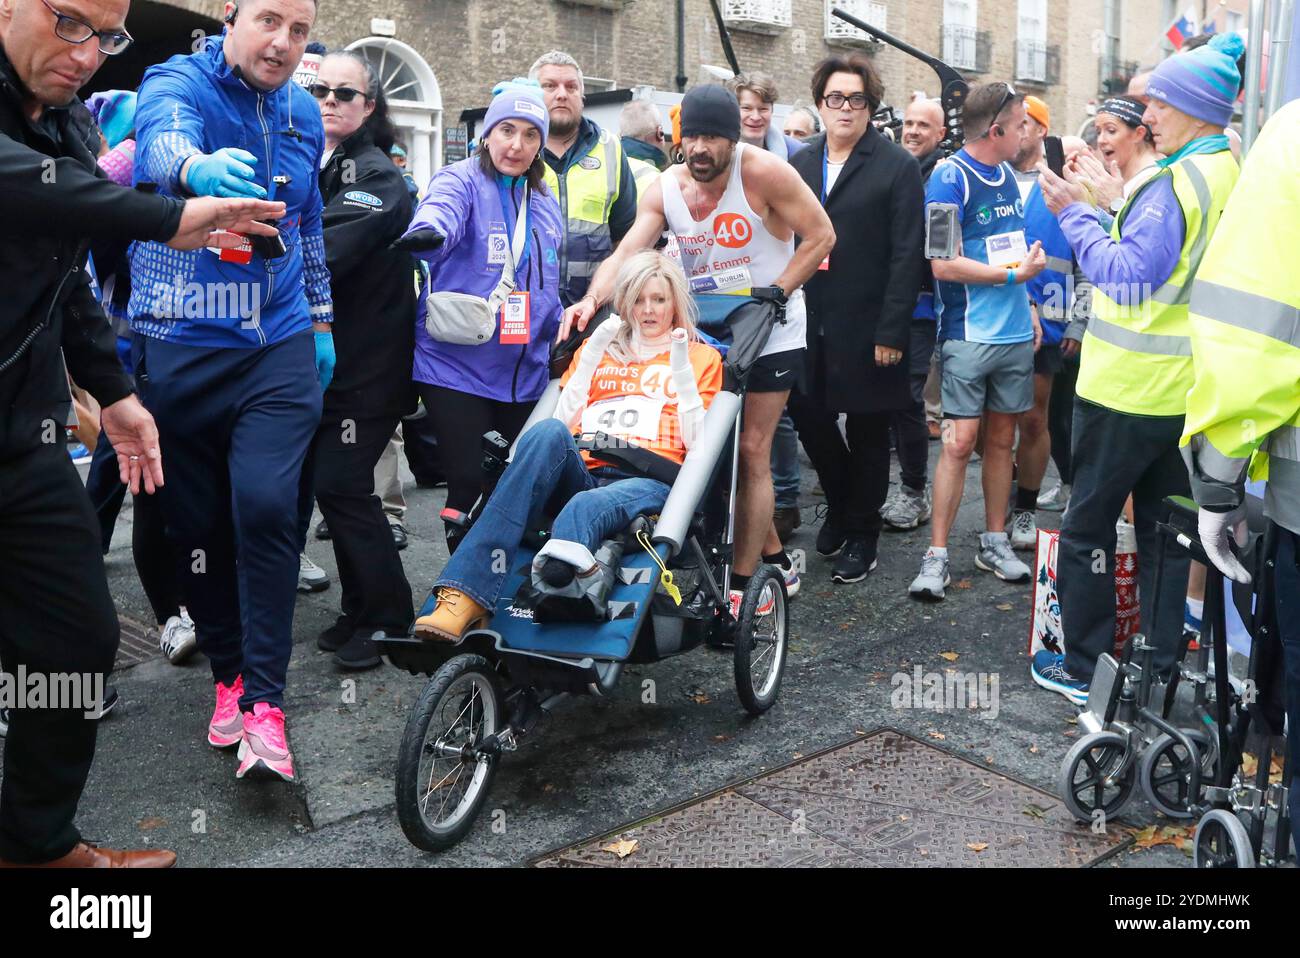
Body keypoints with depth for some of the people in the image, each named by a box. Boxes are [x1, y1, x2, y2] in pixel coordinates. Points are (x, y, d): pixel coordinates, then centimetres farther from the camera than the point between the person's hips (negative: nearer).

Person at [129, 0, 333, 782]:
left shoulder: (303, 114, 9)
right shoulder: (177, 83, -7)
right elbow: (164, 138, -33)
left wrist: (322, 320, 22)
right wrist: (198, 168, -56)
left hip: (279, 346, 2)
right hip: (182, 349, -2)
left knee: (267, 508, -14)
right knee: (199, 522, 7)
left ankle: (265, 698, -4)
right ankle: (229, 671, 26)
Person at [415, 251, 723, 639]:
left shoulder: (701, 355, 22)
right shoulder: (599, 347, 30)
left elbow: (697, 443, 9)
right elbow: (563, 420, 16)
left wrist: (682, 368, -1)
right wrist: (592, 355, 7)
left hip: (650, 481, -1)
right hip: (584, 473, 2)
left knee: (586, 507, -38)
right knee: (549, 432, -35)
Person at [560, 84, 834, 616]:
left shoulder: (764, 172, -18)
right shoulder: (665, 188, -4)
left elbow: (821, 236, -13)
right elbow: (626, 254, -14)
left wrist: (775, 293, -20)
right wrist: (592, 299, -33)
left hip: (769, 336, -6)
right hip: (704, 333, 6)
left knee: (750, 451, -6)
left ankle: (741, 583, 1)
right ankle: (775, 559, 27)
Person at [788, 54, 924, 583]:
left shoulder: (897, 166, -5)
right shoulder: (800, 164, 11)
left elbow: (907, 255, -10)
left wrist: (892, 331, -16)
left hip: (866, 328, -4)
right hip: (807, 323, 5)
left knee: (867, 431, 6)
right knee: (808, 416, 8)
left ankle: (862, 534, 21)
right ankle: (840, 504, 33)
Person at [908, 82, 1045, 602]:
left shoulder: (1007, 175, 12)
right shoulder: (949, 178, -12)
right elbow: (944, 265, -18)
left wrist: (1028, 306, 11)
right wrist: (1015, 273, -11)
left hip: (1015, 331, 7)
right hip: (968, 335, -7)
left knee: (1001, 437, 11)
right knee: (959, 441, -8)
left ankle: (994, 541, 21)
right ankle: (936, 554, -1)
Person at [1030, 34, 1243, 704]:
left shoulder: (1179, 181, -18)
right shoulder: (1232, 176, 11)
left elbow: (1129, 274, -21)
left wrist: (1075, 215, -13)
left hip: (1128, 390, -9)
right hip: (1184, 389, 9)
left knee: (1087, 525, 2)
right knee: (1165, 525, 15)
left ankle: (1084, 668, 10)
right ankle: (1162, 663, 22)